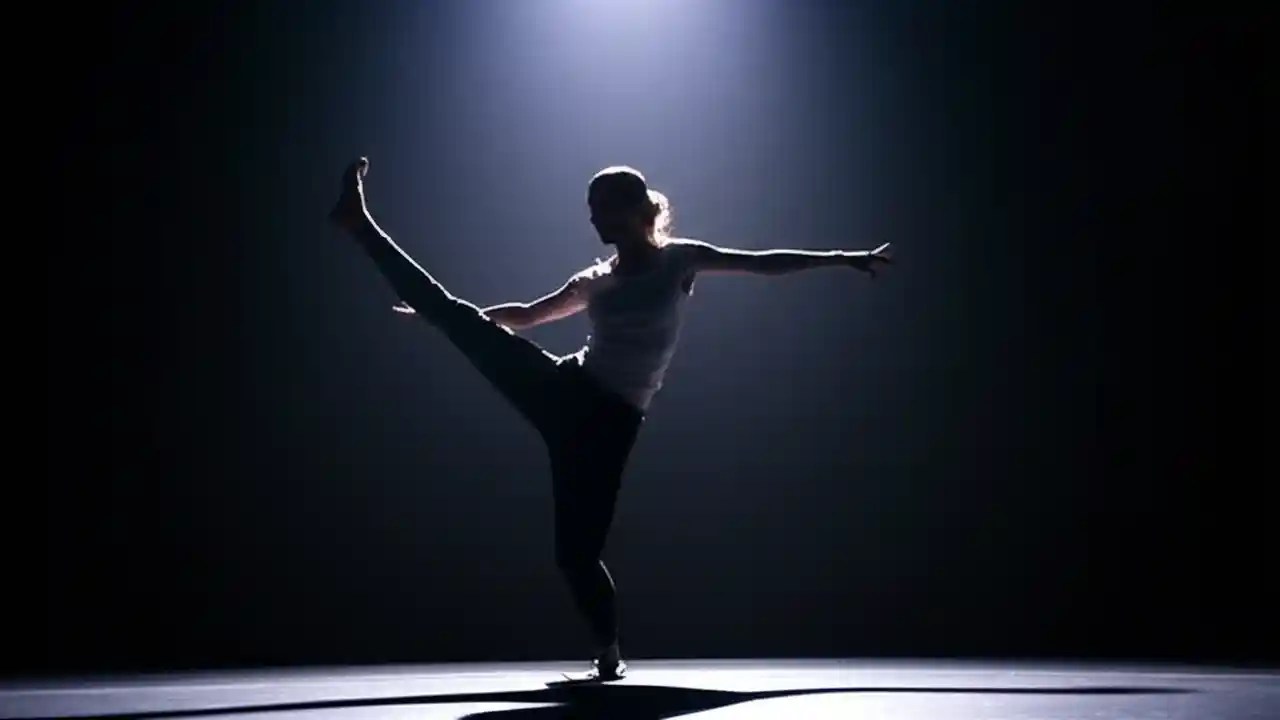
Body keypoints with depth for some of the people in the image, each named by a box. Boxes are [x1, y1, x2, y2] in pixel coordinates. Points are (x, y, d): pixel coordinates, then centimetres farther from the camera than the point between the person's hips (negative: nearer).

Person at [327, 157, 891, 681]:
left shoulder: (678, 261, 3)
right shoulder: (596, 282, 14)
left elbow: (764, 262, 3)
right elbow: (525, 315, 27)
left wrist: (845, 258, 1)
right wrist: (438, 315, 31)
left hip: (608, 420, -4)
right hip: (565, 392, 4)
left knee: (578, 551, -7)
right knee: (455, 314, -7)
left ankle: (609, 655, 14)